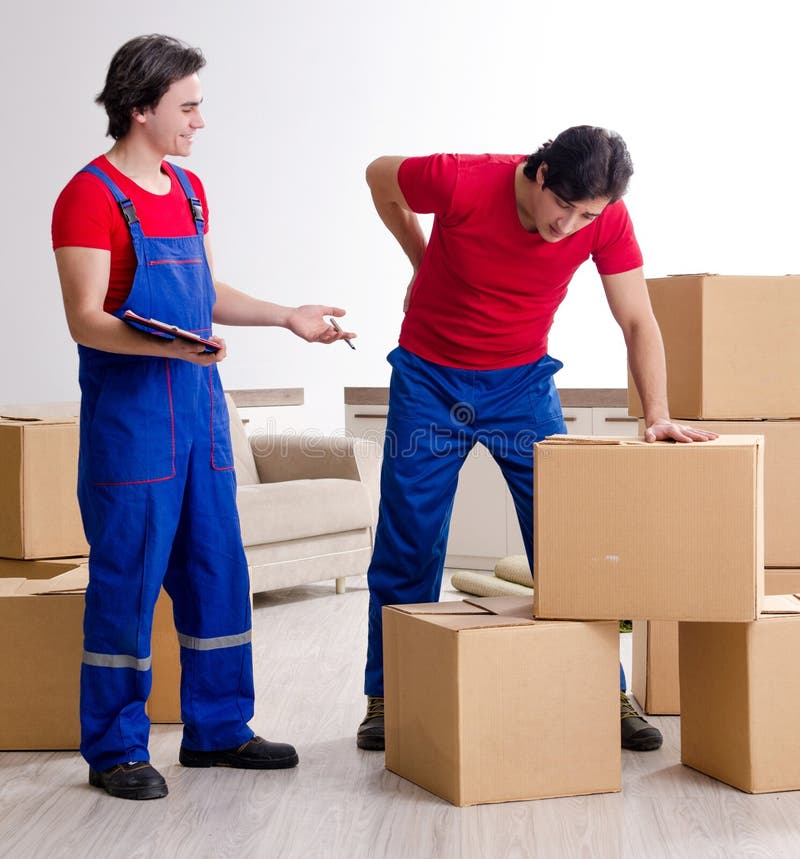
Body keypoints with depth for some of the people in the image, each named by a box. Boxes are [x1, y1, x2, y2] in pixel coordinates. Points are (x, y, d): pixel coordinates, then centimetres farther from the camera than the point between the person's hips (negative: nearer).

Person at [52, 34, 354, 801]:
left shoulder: (187, 190, 14)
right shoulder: (91, 196, -11)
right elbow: (85, 320, -16)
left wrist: (287, 317, 14)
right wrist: (166, 346, -31)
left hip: (199, 403, 8)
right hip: (128, 412, -8)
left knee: (216, 570, 11)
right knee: (127, 578, -2)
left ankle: (217, 729, 24)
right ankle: (114, 750, 10)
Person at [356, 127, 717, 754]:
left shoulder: (606, 220, -18)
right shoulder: (463, 183, -25)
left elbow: (638, 322, -12)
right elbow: (380, 178, -5)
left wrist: (658, 414, -24)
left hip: (522, 383, 2)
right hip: (429, 379, -1)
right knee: (407, 548, 2)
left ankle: (607, 695, 7)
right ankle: (387, 699, 15)